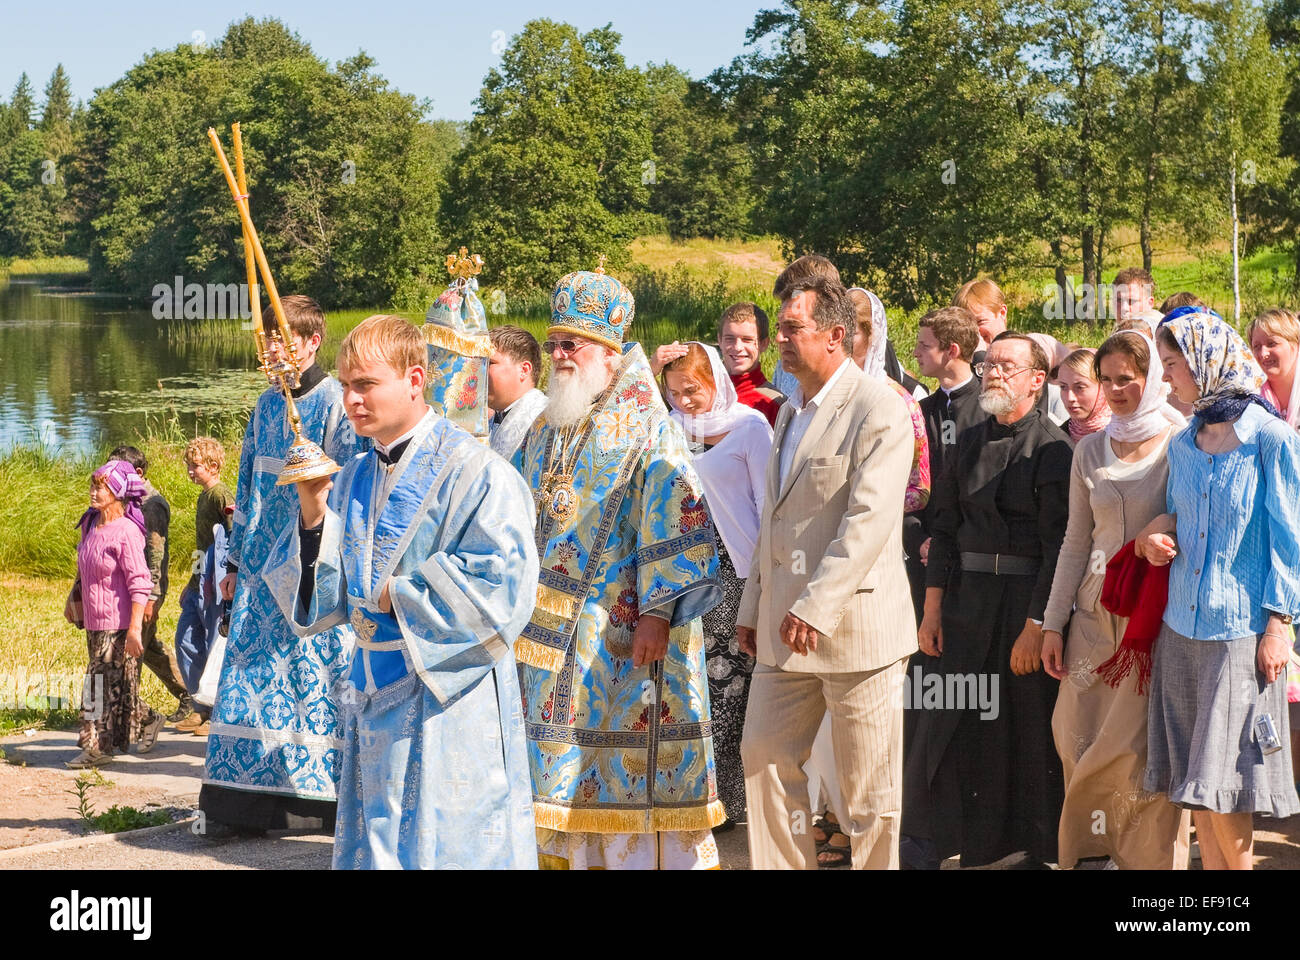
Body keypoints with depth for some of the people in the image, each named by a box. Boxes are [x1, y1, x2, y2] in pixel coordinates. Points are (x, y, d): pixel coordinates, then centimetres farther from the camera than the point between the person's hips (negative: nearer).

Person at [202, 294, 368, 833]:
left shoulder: (338, 404, -6)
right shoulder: (267, 406, 14)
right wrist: (235, 561, 17)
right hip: (263, 566, 6)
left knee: (314, 676, -5)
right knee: (252, 675, 3)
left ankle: (317, 792, 2)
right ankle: (252, 799, 8)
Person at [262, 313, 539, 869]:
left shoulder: (471, 472, -12)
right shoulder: (353, 480, 11)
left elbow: (501, 581, -21)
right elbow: (324, 596, 9)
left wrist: (401, 595, -13)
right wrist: (314, 511, -6)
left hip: (446, 698, -7)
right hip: (374, 696, 7)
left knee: (445, 850, -4)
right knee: (373, 852, 12)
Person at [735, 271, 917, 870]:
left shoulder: (879, 408, -12)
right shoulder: (791, 412, 17)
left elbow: (869, 519, -21)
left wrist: (816, 607, -25)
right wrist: (753, 607, 18)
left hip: (856, 624, -8)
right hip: (784, 627, 8)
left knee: (867, 783, 0)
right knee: (764, 755, 10)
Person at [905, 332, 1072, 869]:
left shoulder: (1052, 450, -7)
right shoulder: (969, 444, 10)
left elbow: (1059, 546, -11)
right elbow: (945, 527, 12)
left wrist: (1036, 626, -15)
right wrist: (932, 608, 5)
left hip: (1028, 600, -5)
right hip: (966, 598, 5)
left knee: (1028, 736, 2)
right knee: (953, 728, 4)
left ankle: (1036, 849, 14)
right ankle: (932, 848, 10)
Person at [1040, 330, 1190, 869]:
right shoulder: (1091, 451, 11)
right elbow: (1076, 541, 13)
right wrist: (1054, 623, 10)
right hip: (1096, 614, 5)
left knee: (1144, 748, -5)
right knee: (1076, 739, 2)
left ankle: (1150, 857, 8)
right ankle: (1094, 848, 16)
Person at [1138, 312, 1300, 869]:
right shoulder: (1183, 446, 10)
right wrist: (1157, 535, -2)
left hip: (1241, 629, -6)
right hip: (1183, 624, 6)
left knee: (1222, 779, -7)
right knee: (1192, 774, 8)